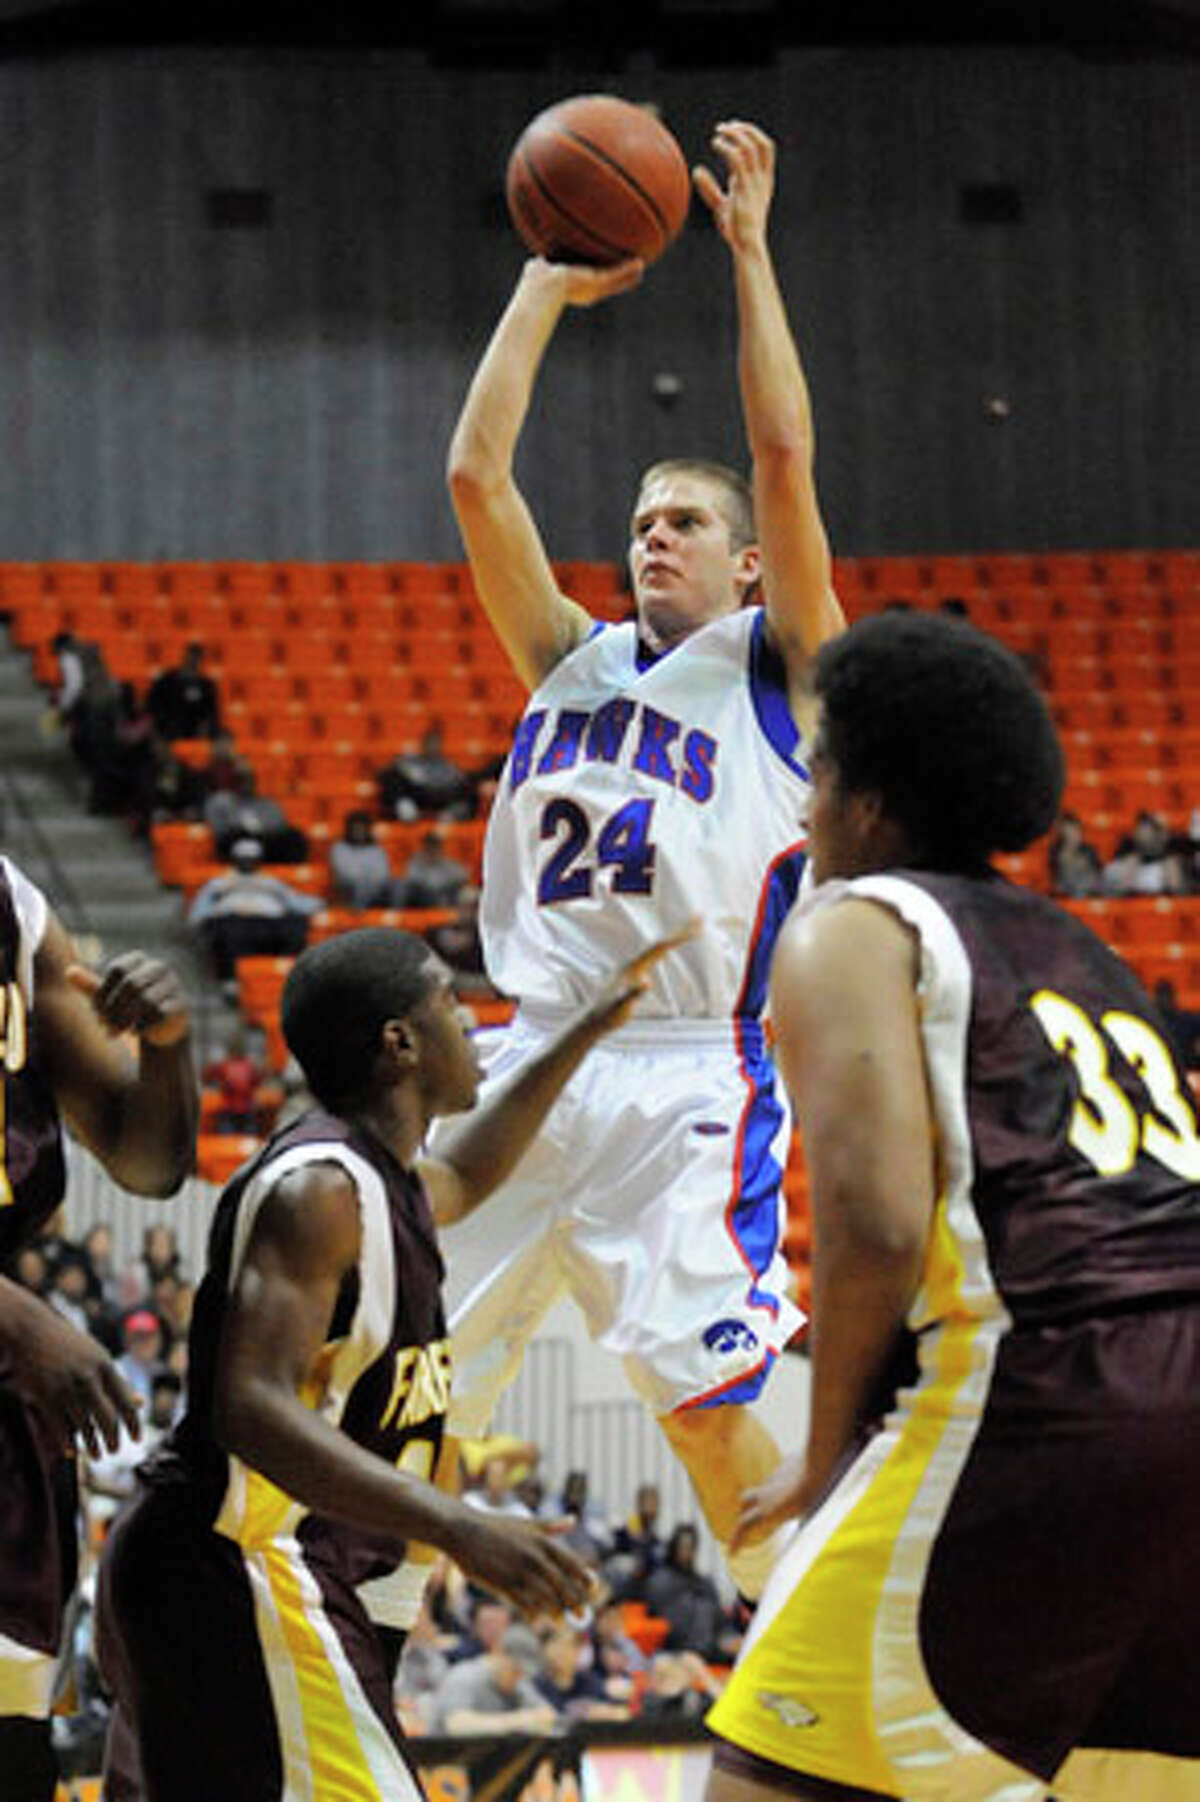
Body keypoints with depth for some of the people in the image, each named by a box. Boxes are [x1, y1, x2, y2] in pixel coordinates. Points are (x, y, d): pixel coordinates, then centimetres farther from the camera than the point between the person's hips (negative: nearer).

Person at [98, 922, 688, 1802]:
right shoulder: (317, 1190, -16)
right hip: (241, 1571, -11)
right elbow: (252, 1408, -27)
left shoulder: (379, 1176, 15)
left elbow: (462, 1176, 41)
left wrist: (587, 1030, 42)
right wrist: (460, 1530, -36)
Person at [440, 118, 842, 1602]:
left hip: (688, 1076, -5)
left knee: (705, 1399, -14)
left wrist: (748, 249, -2)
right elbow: (476, 475, 13)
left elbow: (784, 457, -5)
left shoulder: (777, 668, 7)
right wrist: (548, 290, 15)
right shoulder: (574, 659, 20)